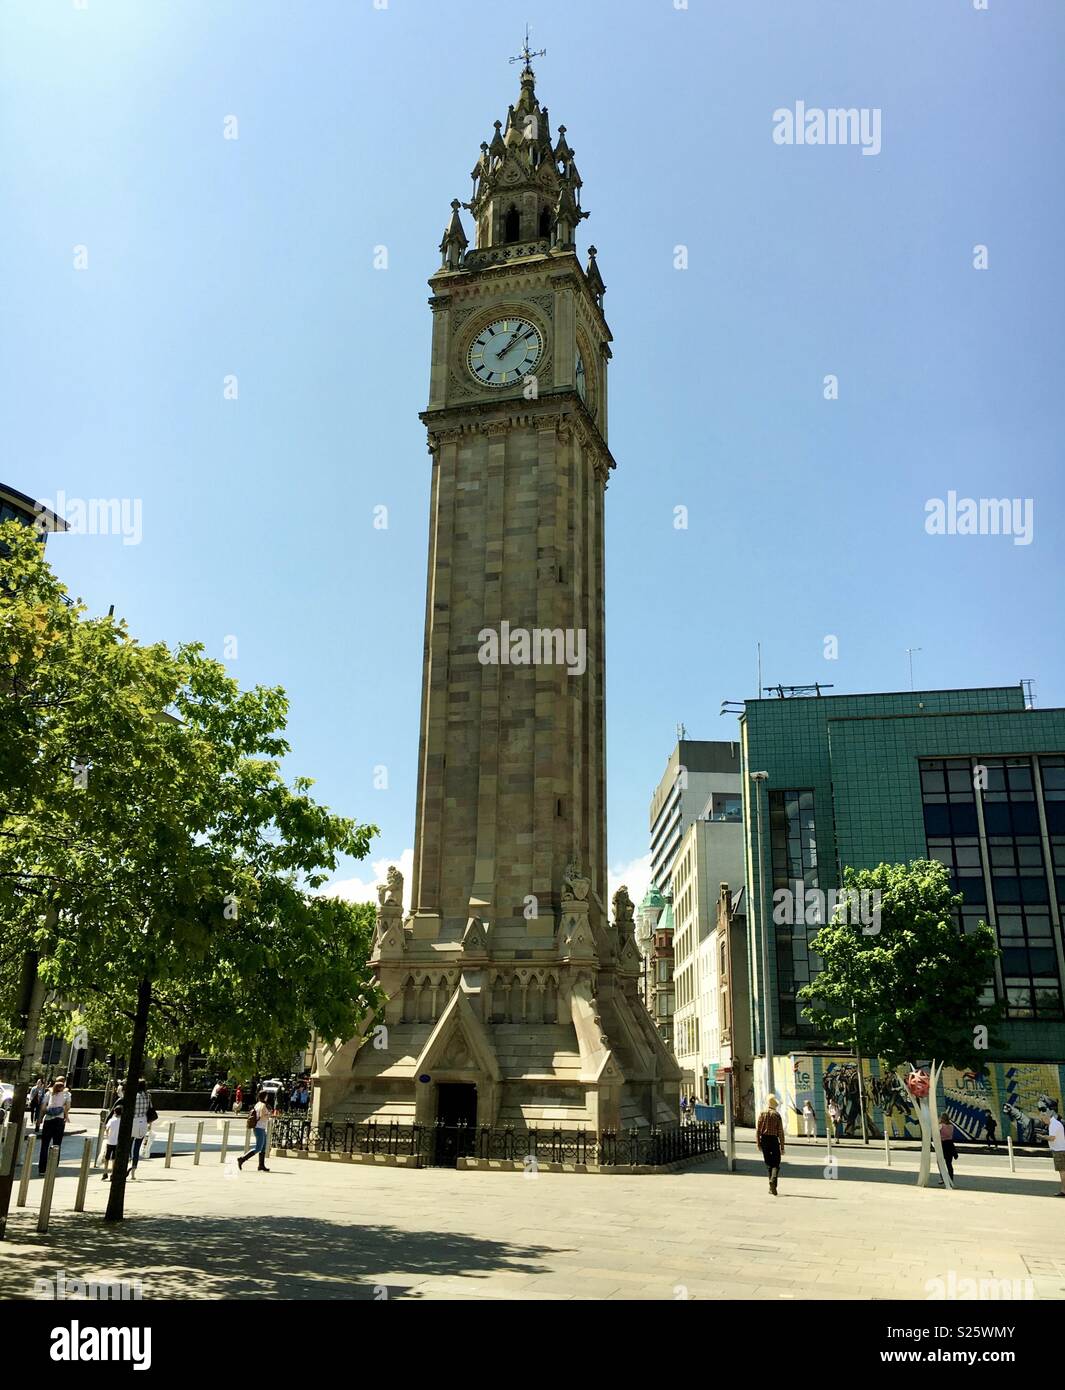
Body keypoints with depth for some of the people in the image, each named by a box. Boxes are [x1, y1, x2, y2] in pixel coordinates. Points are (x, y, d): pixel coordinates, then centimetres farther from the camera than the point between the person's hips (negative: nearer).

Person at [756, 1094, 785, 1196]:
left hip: (764, 1139, 3)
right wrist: (782, 1146, -3)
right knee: (776, 1163, 2)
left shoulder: (762, 1114, 2)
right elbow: (780, 1132, -7)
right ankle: (773, 1180, -22)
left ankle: (771, 1187, 15)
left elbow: (758, 1130, 1)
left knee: (769, 1163, 14)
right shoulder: (777, 1115, -5)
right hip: (774, 1139, -3)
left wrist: (758, 1143, 6)